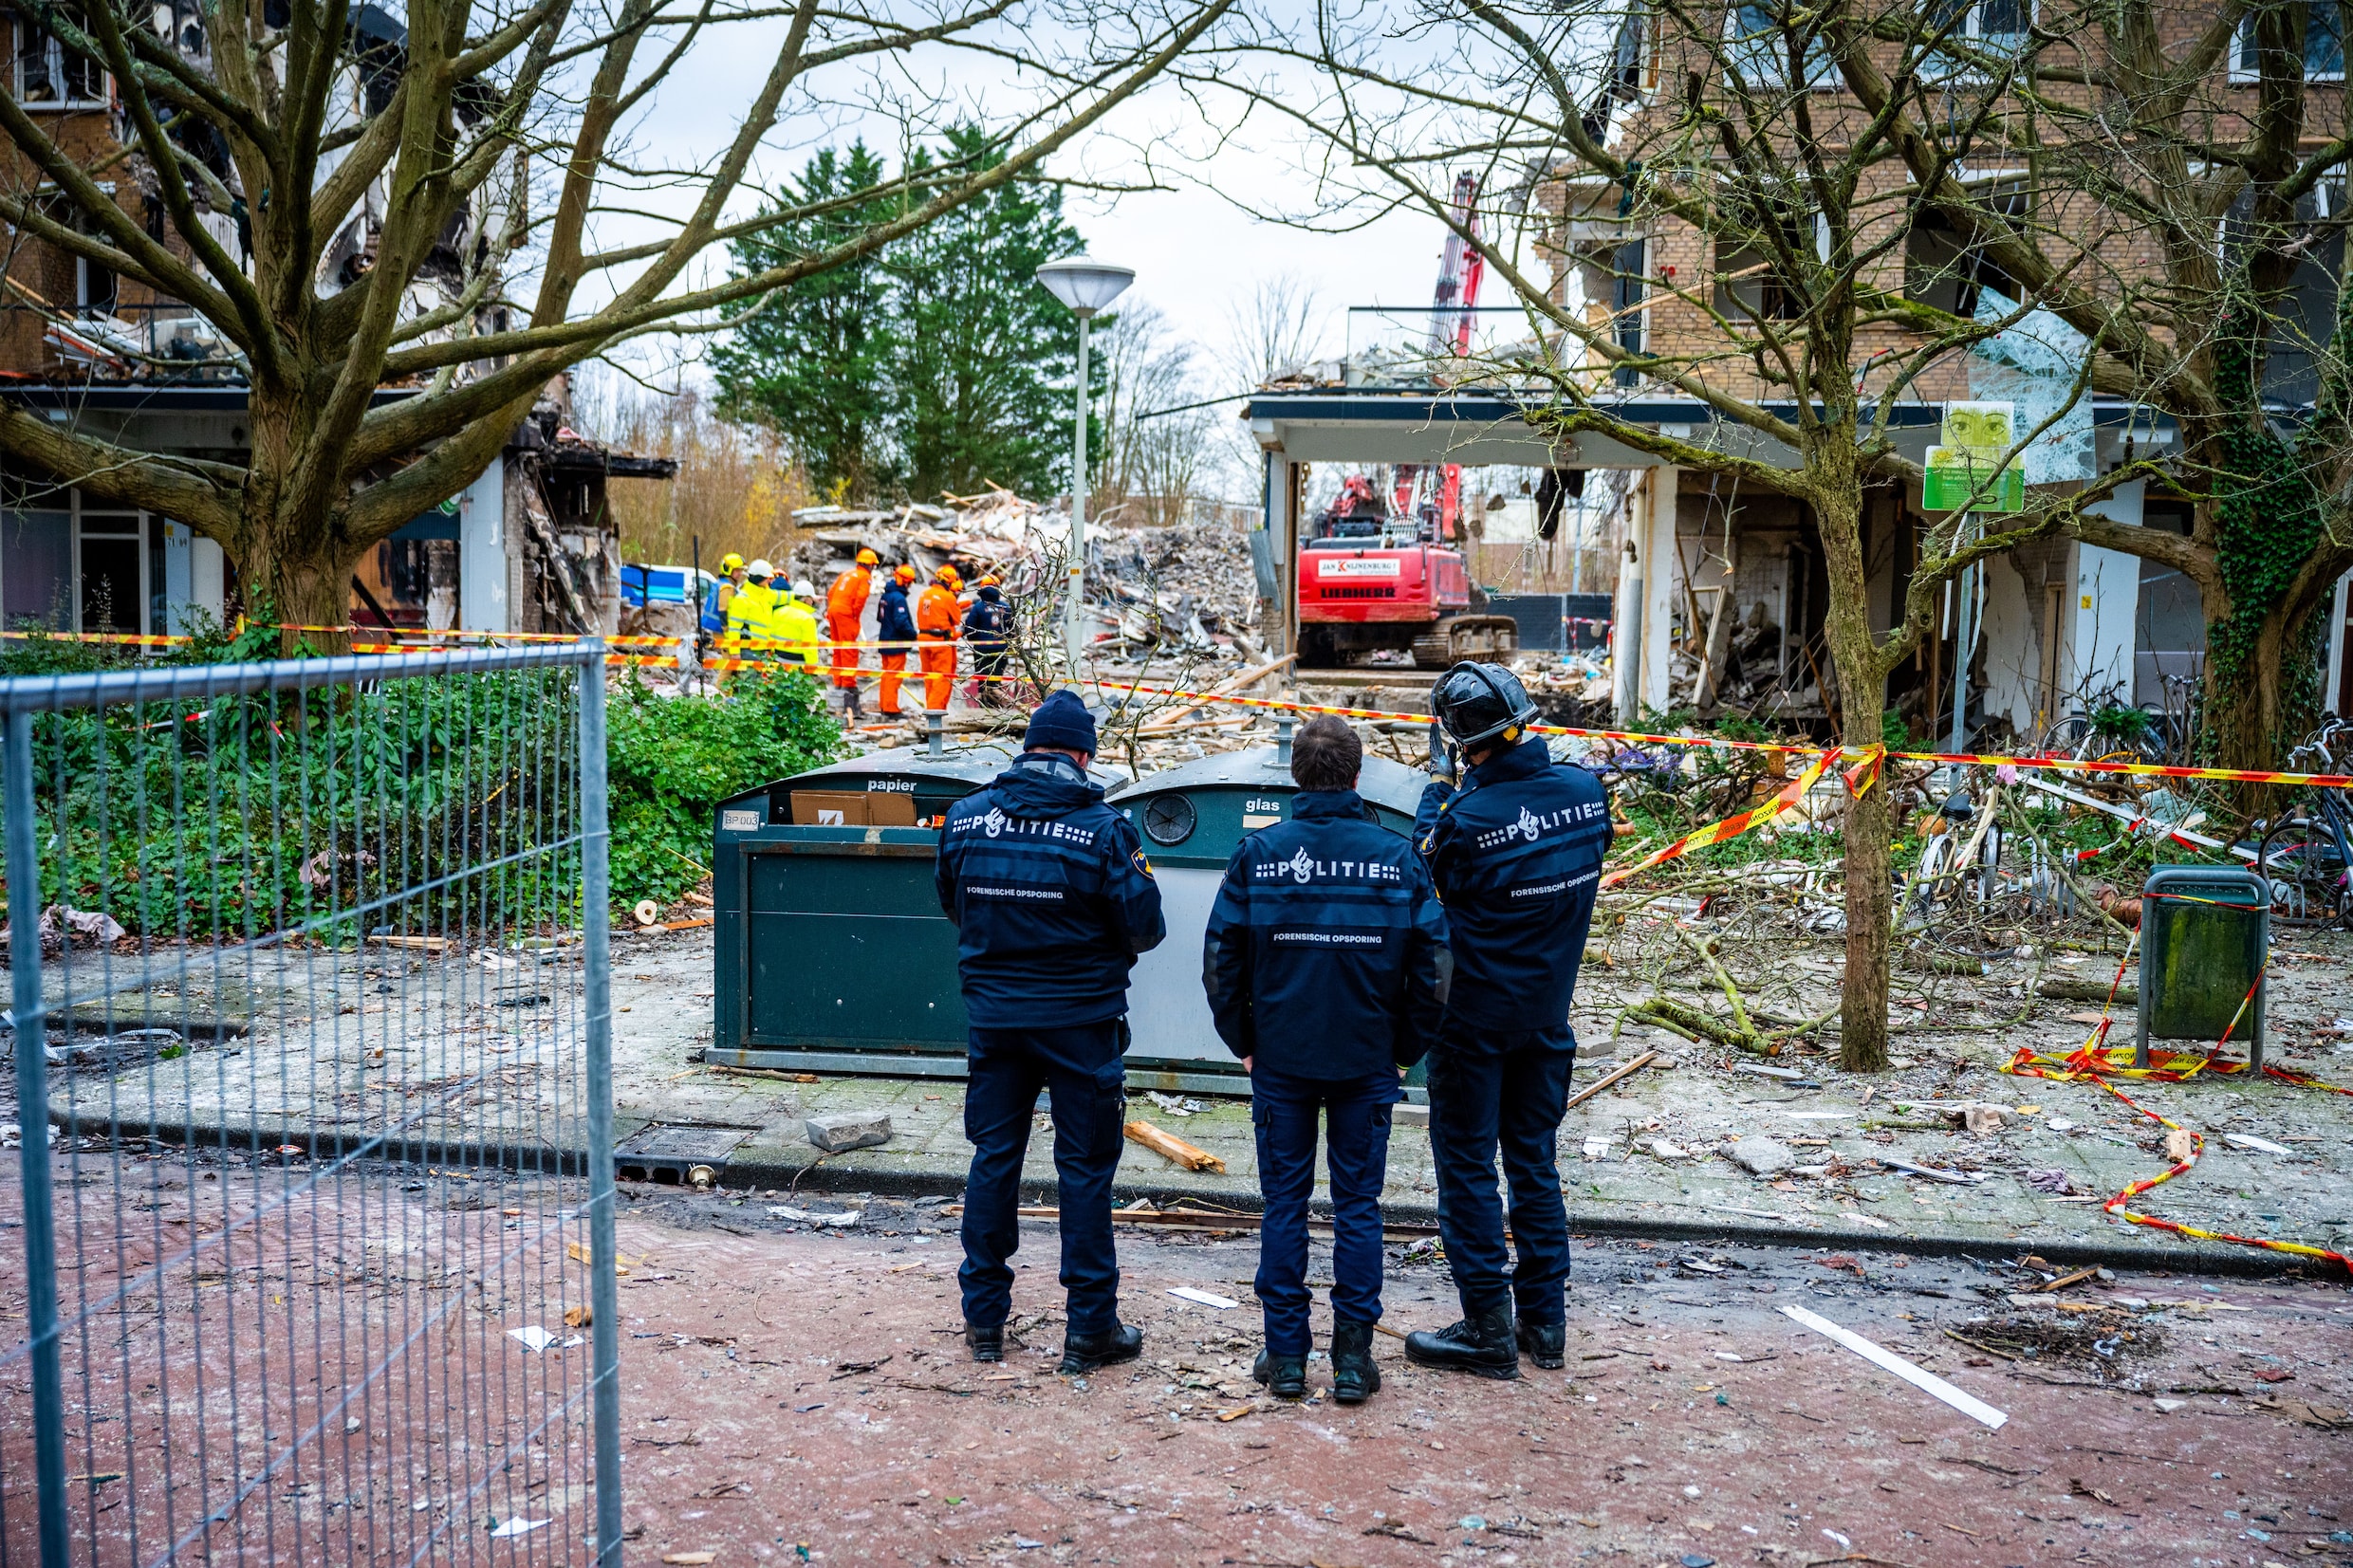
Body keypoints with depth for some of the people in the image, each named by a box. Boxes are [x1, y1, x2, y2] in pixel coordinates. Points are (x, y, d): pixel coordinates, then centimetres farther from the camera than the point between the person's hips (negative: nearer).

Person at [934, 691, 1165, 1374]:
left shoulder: (965, 818, -3)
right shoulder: (1103, 828, -15)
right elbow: (1145, 928, -9)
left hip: (994, 1015, 4)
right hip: (1080, 1019, -3)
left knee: (993, 1157, 14)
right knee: (1085, 1168, 6)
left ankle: (983, 1317, 22)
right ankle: (1090, 1328, 13)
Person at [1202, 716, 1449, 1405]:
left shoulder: (1257, 854, -6)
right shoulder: (1398, 857, -5)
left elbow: (1220, 961, -4)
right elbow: (1434, 968, -3)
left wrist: (1244, 1042, 9)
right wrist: (1404, 1050, 8)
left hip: (1280, 1060, 0)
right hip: (1367, 1063, 0)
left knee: (1284, 1205, 10)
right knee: (1358, 1206, 10)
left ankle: (1285, 1355, 16)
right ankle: (1353, 1356, 15)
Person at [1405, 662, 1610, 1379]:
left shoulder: (1467, 817, -24)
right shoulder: (1585, 790, -7)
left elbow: (1424, 876, -7)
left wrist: (1434, 800, 7)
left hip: (1476, 1017, -6)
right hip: (1547, 1016, 6)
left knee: (1467, 1166, 6)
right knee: (1534, 1160, 17)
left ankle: (1489, 1329, 11)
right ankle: (1544, 1319, 24)